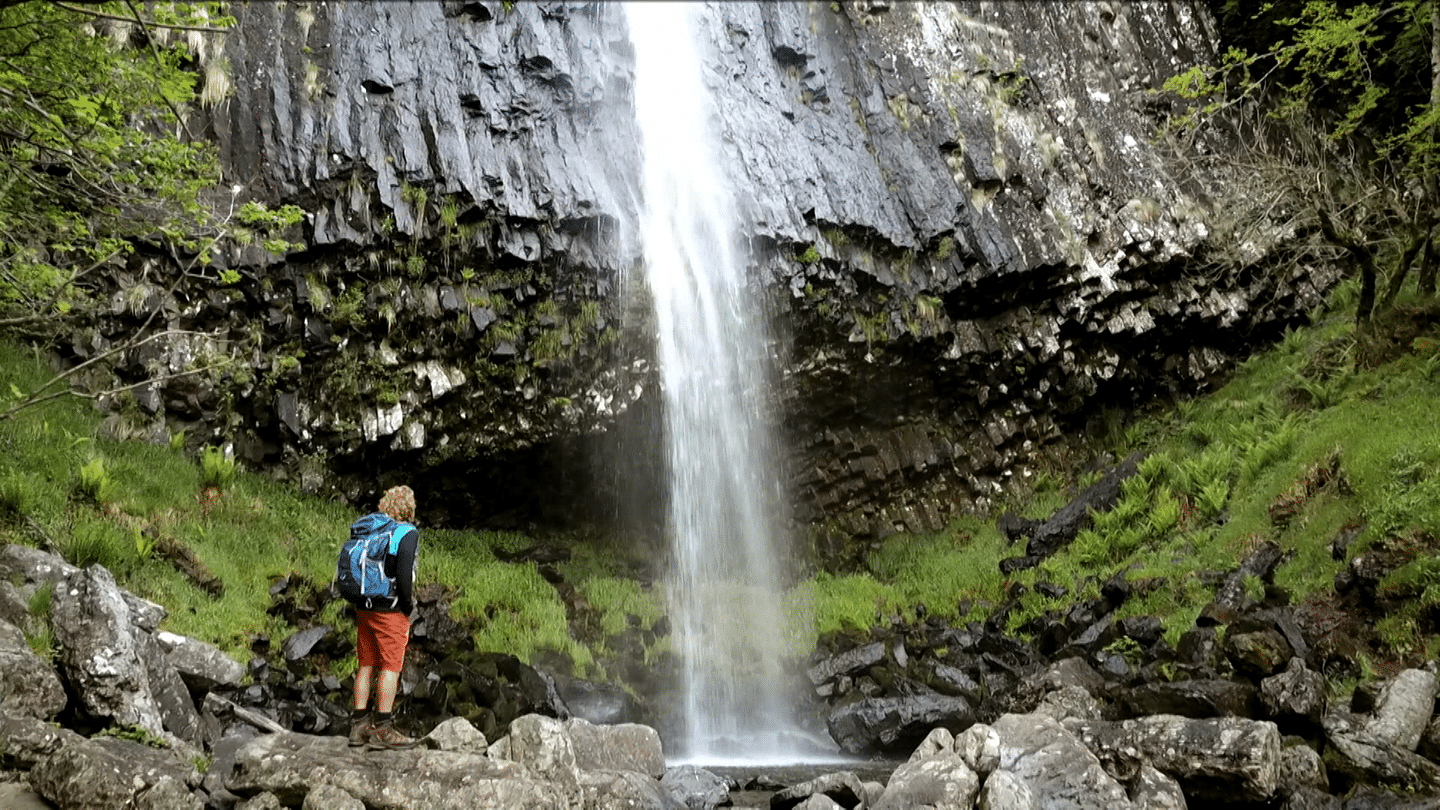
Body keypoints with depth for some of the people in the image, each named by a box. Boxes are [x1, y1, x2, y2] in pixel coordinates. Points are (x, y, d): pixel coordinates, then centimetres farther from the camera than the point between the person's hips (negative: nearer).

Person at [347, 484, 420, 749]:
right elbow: (403, 573, -20)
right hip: (390, 611, -7)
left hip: (364, 607, 7)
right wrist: (408, 605, -8)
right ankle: (382, 729, -3)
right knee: (391, 667, -3)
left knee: (367, 665, 12)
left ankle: (358, 726, 14)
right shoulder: (407, 533, -10)